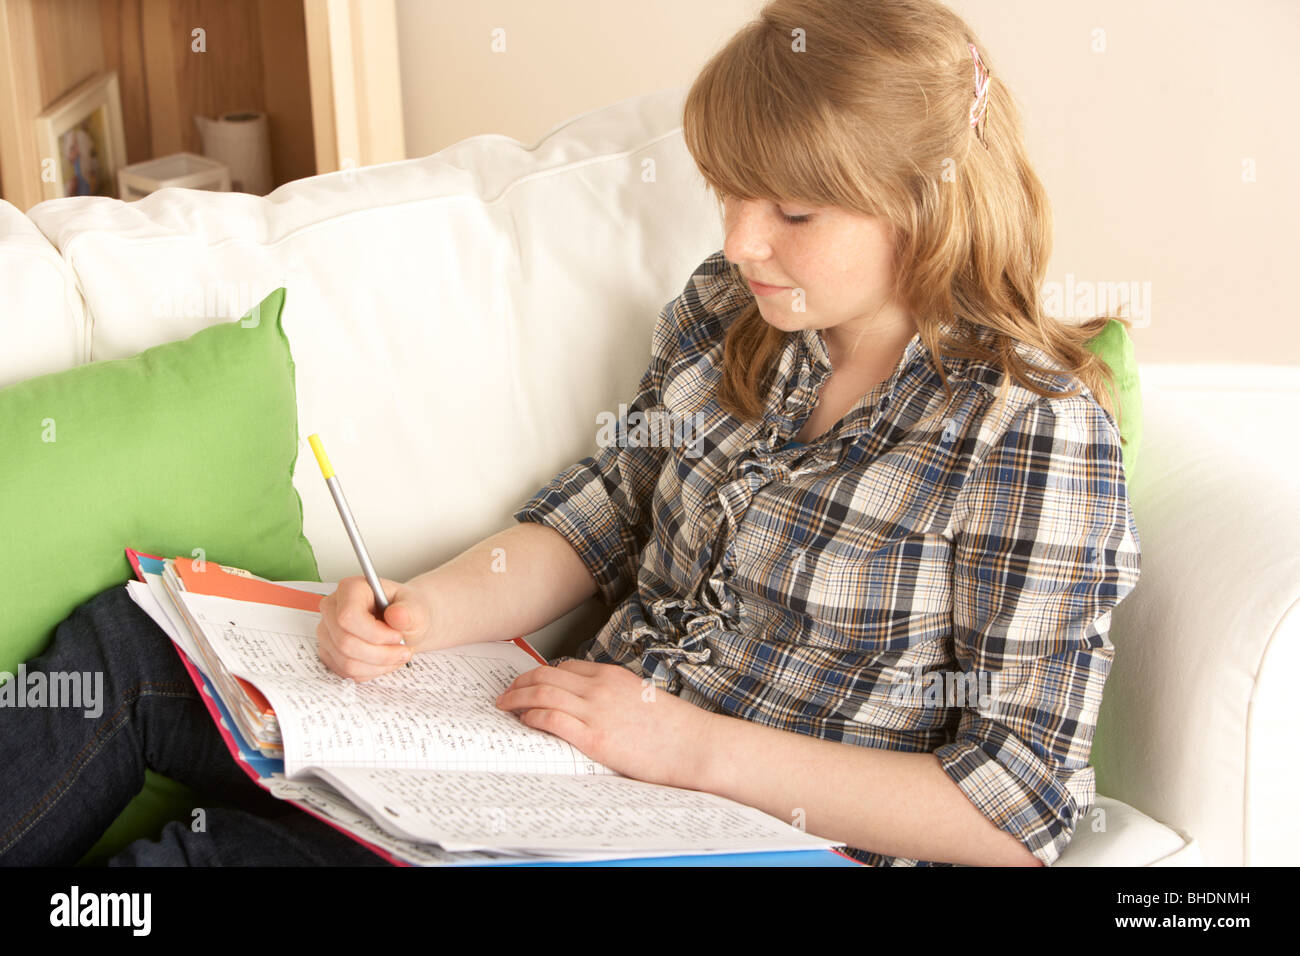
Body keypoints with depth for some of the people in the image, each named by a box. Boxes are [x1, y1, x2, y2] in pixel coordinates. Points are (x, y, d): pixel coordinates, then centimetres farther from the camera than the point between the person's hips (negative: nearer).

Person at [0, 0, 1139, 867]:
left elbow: (1021, 811, -17)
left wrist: (696, 746, -21)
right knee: (126, 646, -4)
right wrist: (429, 611, -9)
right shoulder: (726, 310, 3)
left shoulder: (1039, 434, -17)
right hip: (573, 742, 7)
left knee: (210, 855, -21)